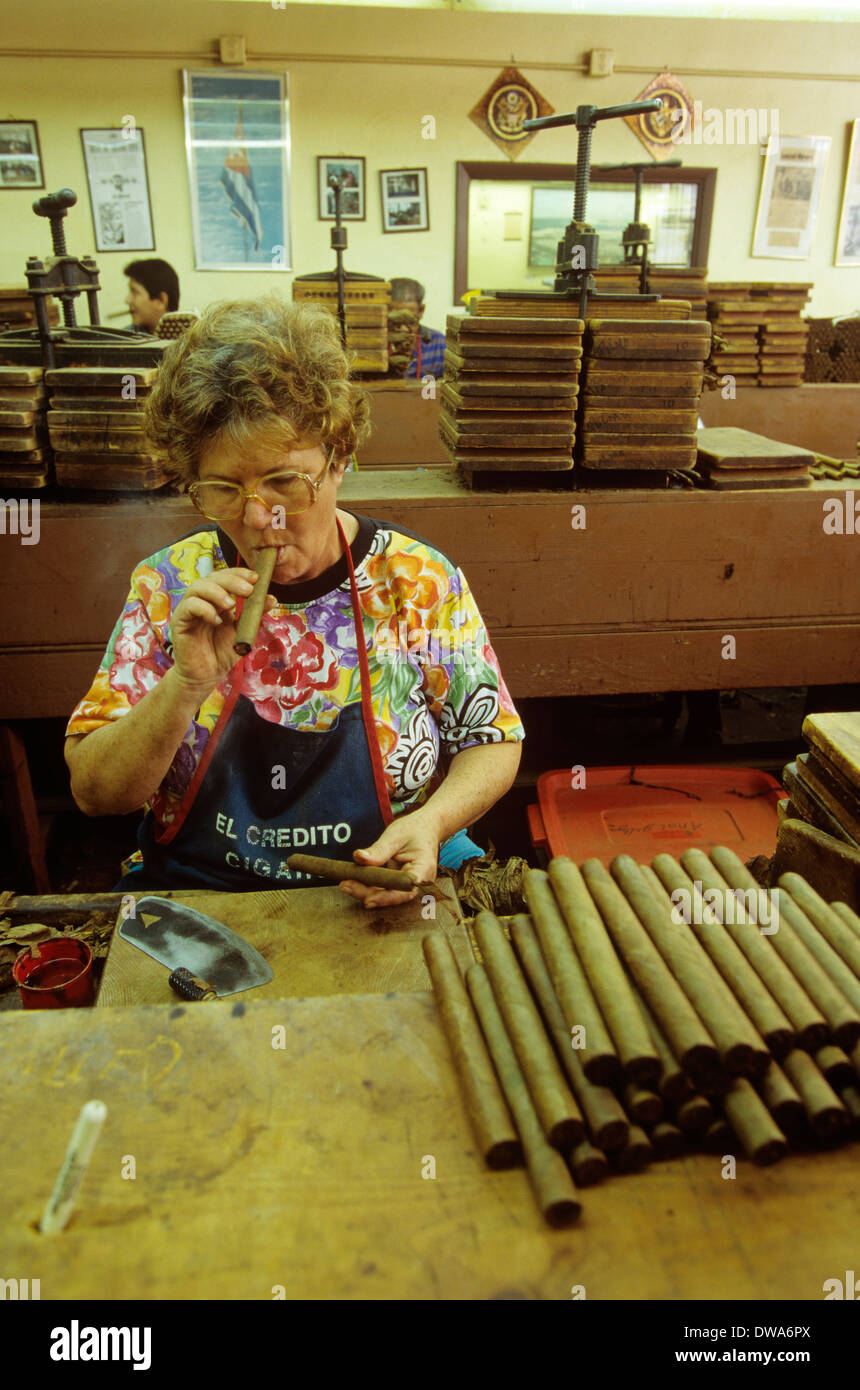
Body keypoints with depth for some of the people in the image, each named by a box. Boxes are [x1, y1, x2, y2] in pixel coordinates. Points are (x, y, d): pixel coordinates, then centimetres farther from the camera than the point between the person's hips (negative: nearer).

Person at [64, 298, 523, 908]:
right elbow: (92, 793, -4)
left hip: (390, 897, 1)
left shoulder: (420, 580, -6)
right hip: (195, 891, 0)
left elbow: (493, 743, 3)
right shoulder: (170, 585, -3)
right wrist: (187, 684, -21)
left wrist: (432, 822, -17)